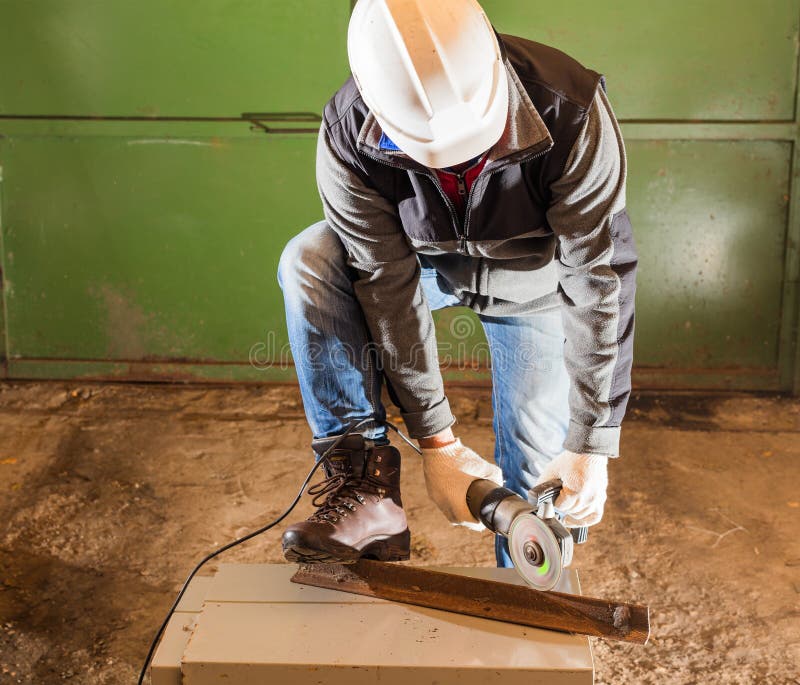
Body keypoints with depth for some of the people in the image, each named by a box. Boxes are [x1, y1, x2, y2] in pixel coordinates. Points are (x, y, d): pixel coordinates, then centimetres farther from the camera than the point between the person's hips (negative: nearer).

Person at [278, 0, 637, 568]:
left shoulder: (570, 112, -36)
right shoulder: (348, 136, -31)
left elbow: (601, 283, -33)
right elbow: (390, 288, -27)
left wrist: (590, 447, -33)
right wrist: (436, 443, -26)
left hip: (533, 280, -1)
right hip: (427, 264, 1)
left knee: (536, 472, -5)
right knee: (307, 263, -27)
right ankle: (367, 485, -21)